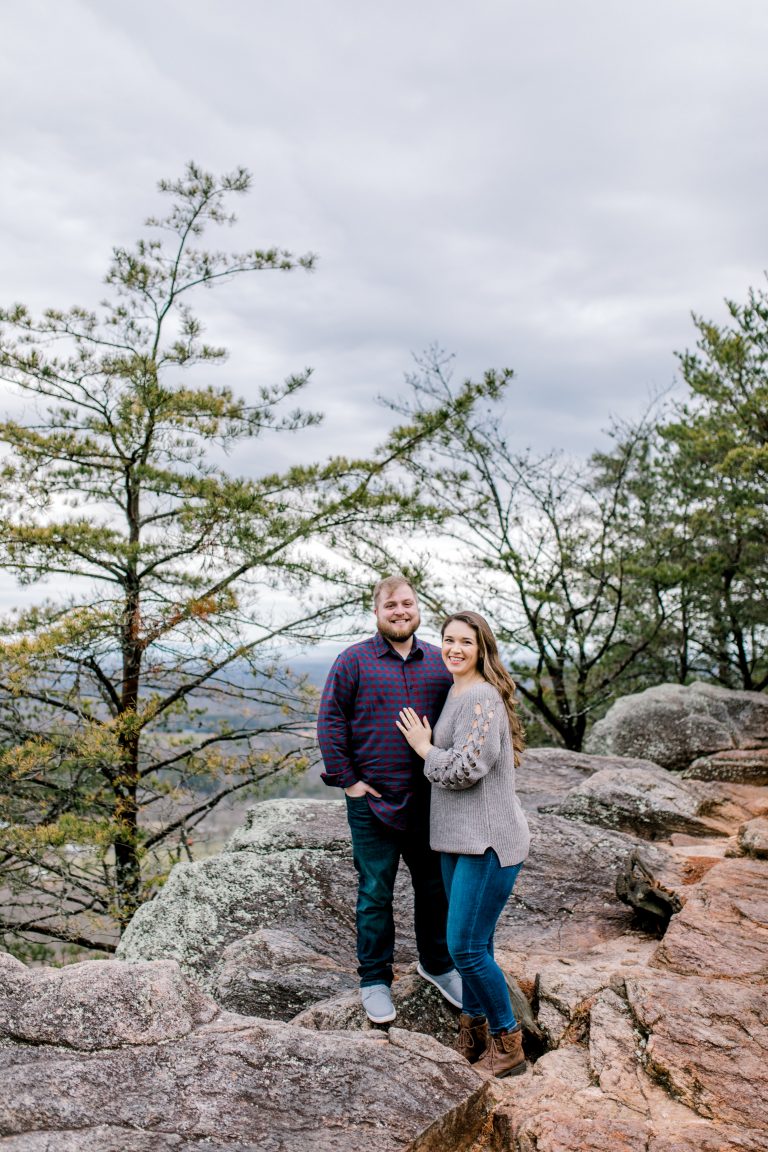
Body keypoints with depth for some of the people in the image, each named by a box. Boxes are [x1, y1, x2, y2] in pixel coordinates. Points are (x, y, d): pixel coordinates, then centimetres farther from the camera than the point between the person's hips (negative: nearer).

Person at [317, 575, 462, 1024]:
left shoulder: (439, 662, 5)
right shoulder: (355, 660, -5)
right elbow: (331, 721, -6)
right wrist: (347, 780, -9)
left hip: (429, 800, 3)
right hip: (373, 800, -3)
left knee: (435, 885, 16)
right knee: (375, 893, 7)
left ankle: (437, 963, 38)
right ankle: (375, 979, 25)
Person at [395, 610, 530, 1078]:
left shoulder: (482, 698, -17)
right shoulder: (456, 693, 13)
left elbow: (464, 770, -23)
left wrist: (425, 747, -9)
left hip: (490, 841, -9)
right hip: (460, 838, 10)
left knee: (467, 946, -5)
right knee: (469, 943, 18)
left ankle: (507, 1046, 14)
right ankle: (473, 1036, 34)